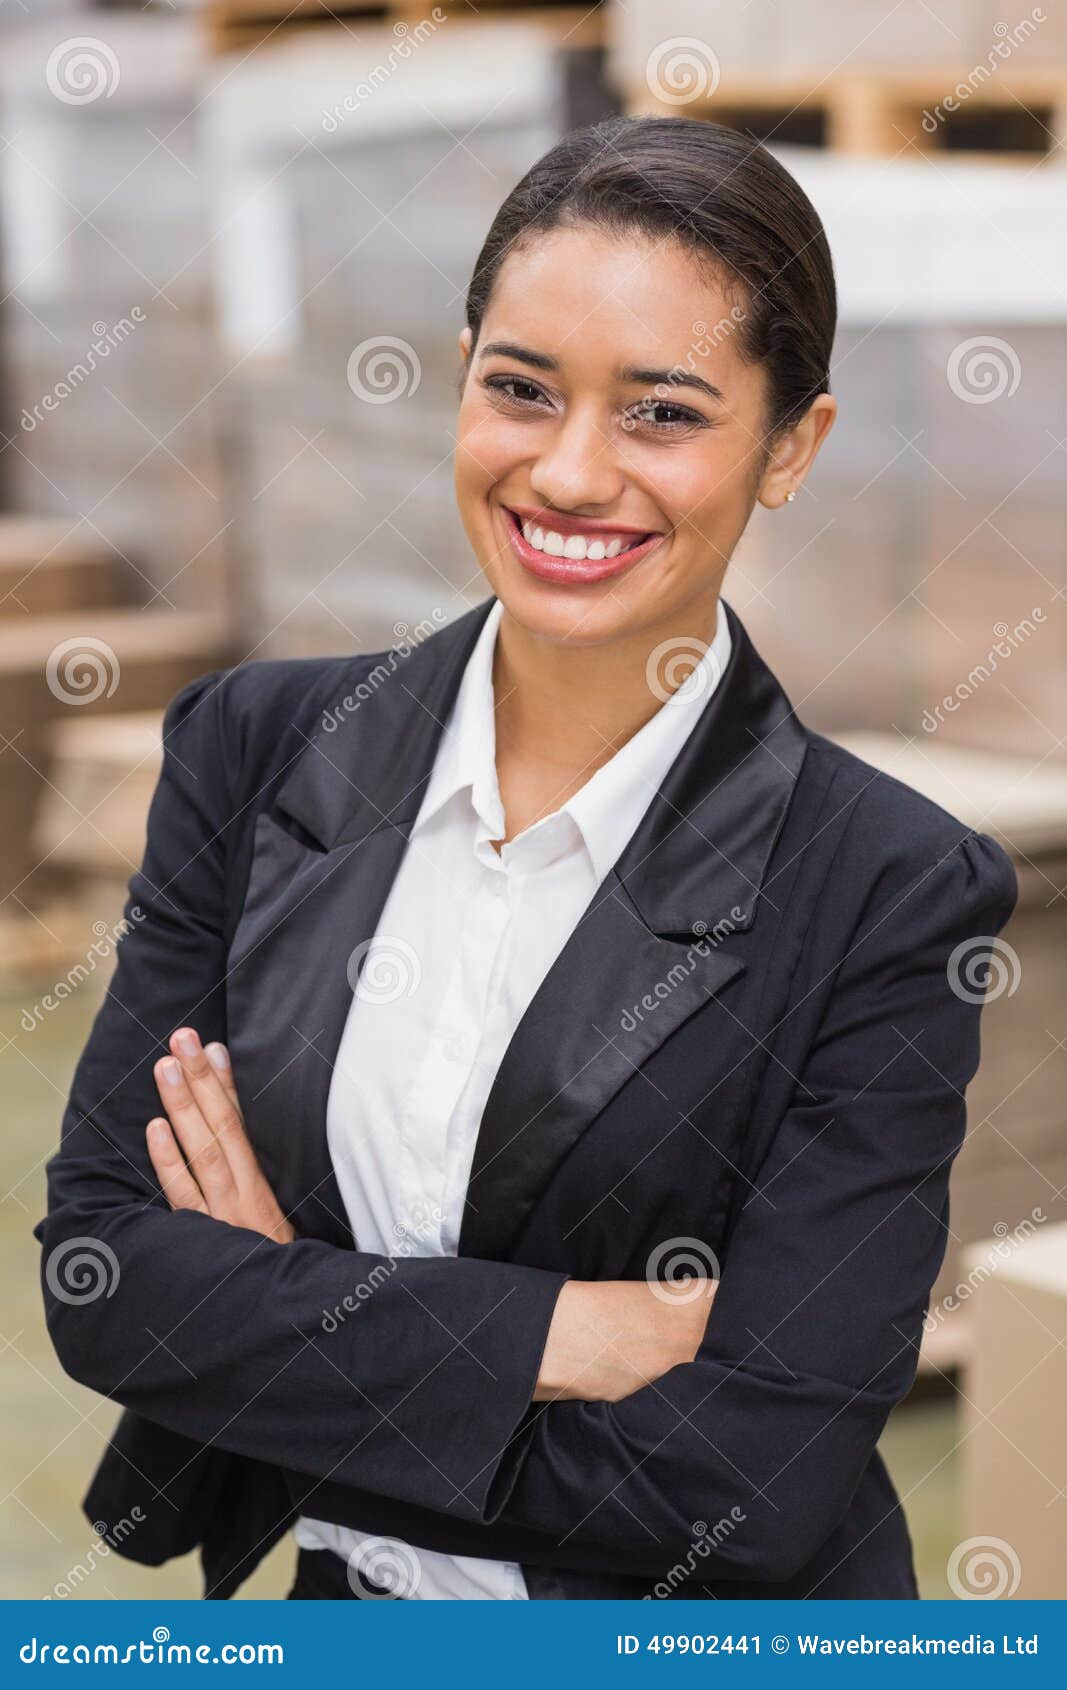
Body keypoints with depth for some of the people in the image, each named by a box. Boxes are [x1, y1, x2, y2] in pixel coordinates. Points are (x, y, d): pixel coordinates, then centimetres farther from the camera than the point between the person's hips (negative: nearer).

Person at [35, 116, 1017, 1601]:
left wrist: (283, 1313, -17)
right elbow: (98, 1268, -12)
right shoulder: (257, 748, -9)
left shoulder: (897, 893, -19)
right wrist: (560, 1329, -22)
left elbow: (764, 1487, -23)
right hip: (334, 1607, 3)